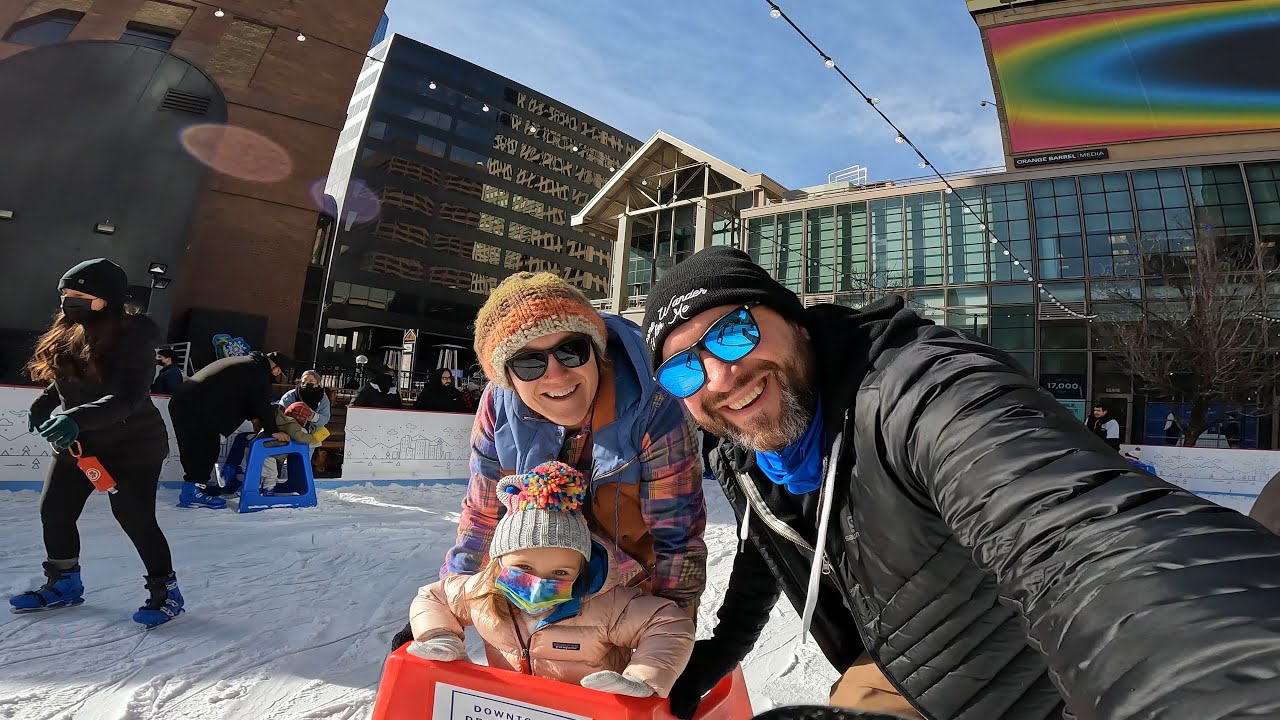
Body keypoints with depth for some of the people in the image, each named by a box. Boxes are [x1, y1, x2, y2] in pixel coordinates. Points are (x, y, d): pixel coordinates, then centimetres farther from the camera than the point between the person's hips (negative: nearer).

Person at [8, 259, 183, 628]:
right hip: (77, 443, 8)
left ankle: (165, 591, 12)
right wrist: (42, 406, 3)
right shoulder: (67, 334, 2)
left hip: (133, 445, -8)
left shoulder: (132, 339, -21)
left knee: (136, 520, -3)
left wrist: (77, 418, -40)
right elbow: (62, 383, 18)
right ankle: (64, 584, 36)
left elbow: (127, 397, -30)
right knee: (54, 511, 14)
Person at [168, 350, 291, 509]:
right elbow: (262, 402, -11)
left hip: (184, 401, 10)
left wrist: (254, 417, 23)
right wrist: (272, 430, -4)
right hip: (195, 409, -10)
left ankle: (197, 482, 30)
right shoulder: (258, 372, -11)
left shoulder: (248, 365, 19)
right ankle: (192, 492, -3)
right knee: (204, 448, -6)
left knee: (197, 448, 19)